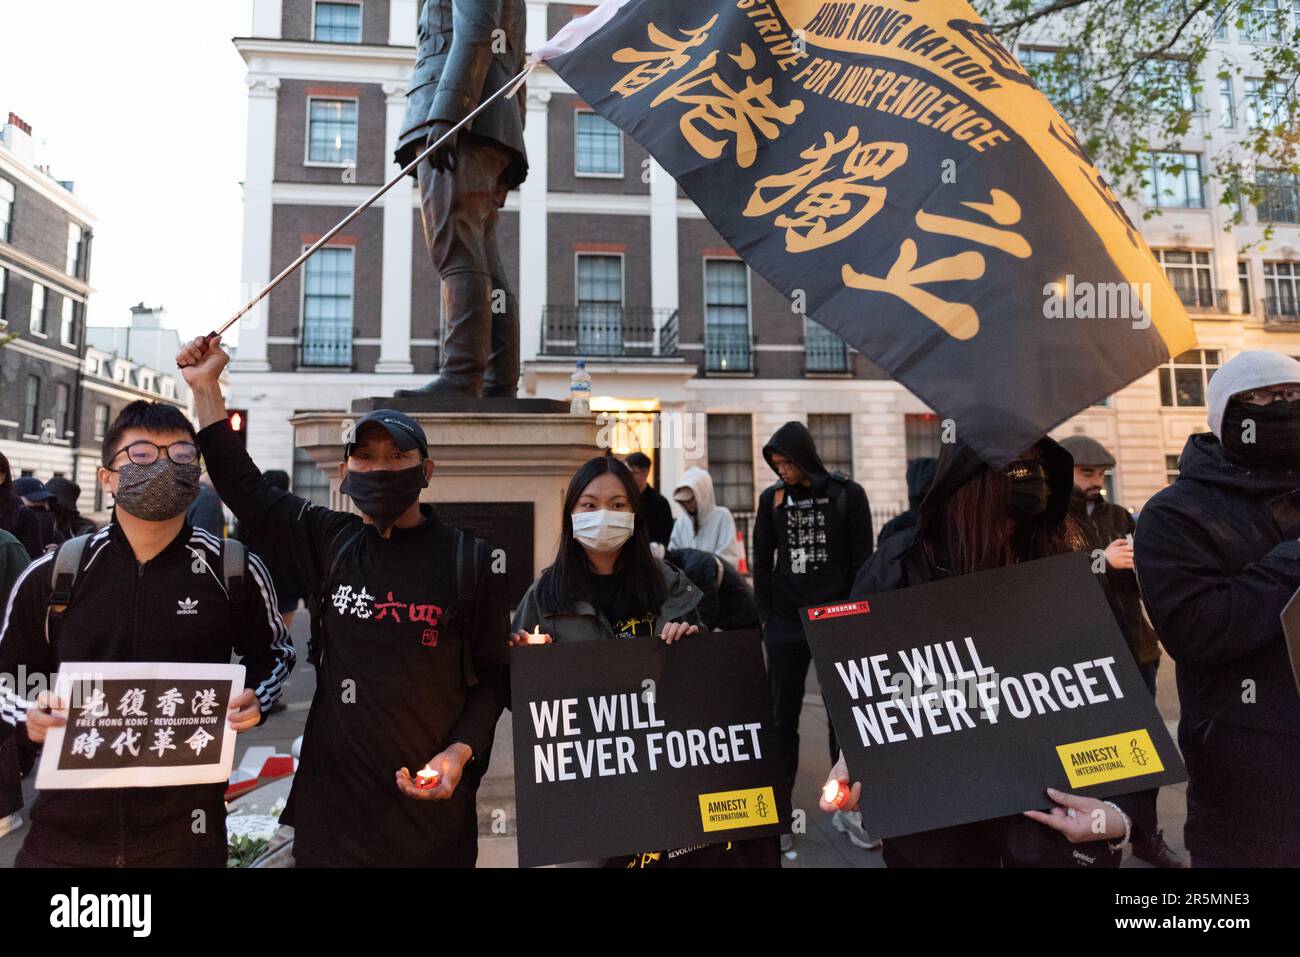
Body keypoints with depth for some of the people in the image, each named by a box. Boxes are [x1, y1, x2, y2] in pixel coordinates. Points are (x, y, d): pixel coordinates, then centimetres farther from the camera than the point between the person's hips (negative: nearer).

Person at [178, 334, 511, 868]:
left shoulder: (467, 560, -6)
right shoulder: (331, 544, 1)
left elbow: (492, 676, -3)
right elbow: (244, 487, 8)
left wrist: (461, 752, -16)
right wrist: (206, 386, 6)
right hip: (330, 800, 3)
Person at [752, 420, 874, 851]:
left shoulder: (848, 494, -1)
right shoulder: (772, 498, 5)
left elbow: (862, 560, 0)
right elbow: (762, 560, 8)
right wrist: (766, 616, 1)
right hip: (786, 623, 1)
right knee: (783, 719, 5)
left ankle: (846, 808, 21)